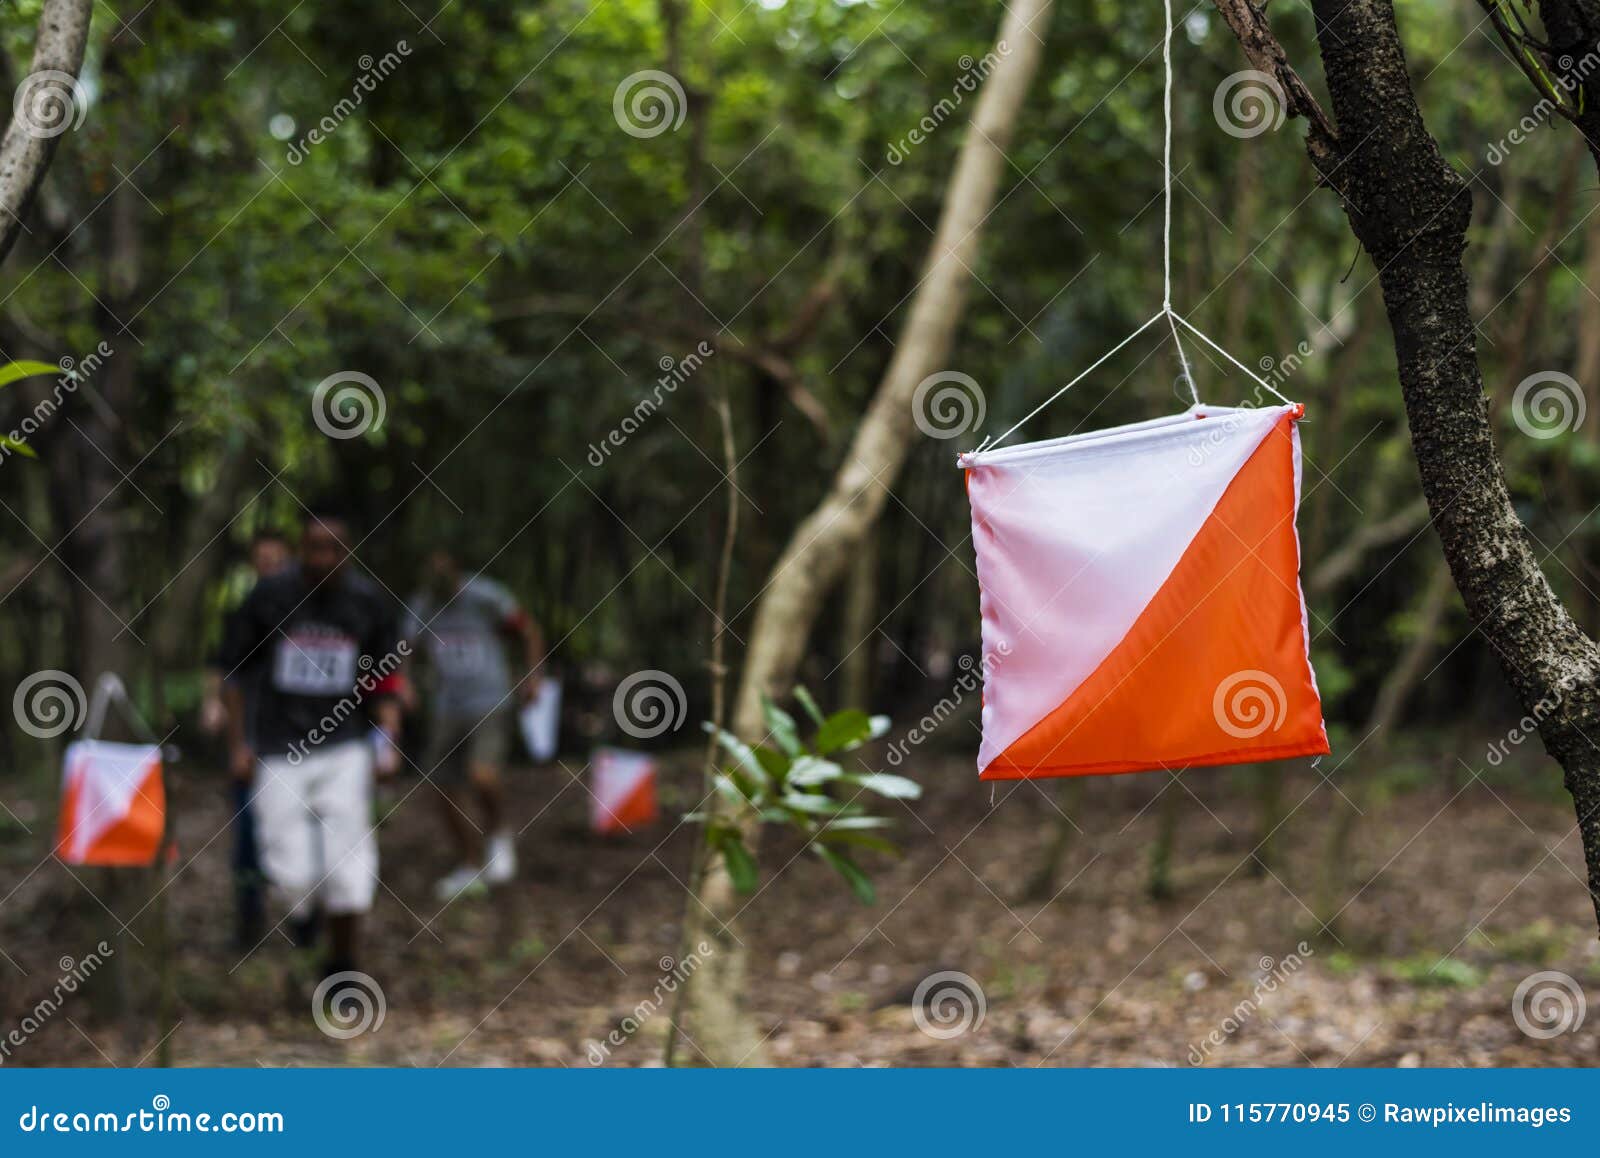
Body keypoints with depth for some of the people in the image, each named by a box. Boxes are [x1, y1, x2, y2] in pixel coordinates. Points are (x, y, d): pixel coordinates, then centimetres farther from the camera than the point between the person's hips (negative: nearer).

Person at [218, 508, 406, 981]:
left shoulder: (371, 604, -2)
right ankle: (306, 905, 32)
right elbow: (234, 671, 5)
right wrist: (238, 744, 0)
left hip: (343, 749, 0)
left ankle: (340, 969, 11)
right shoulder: (268, 597, -5)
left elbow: (387, 680, 6)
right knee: (292, 875, -5)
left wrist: (388, 741, -9)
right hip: (279, 752, 0)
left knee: (348, 867, -8)